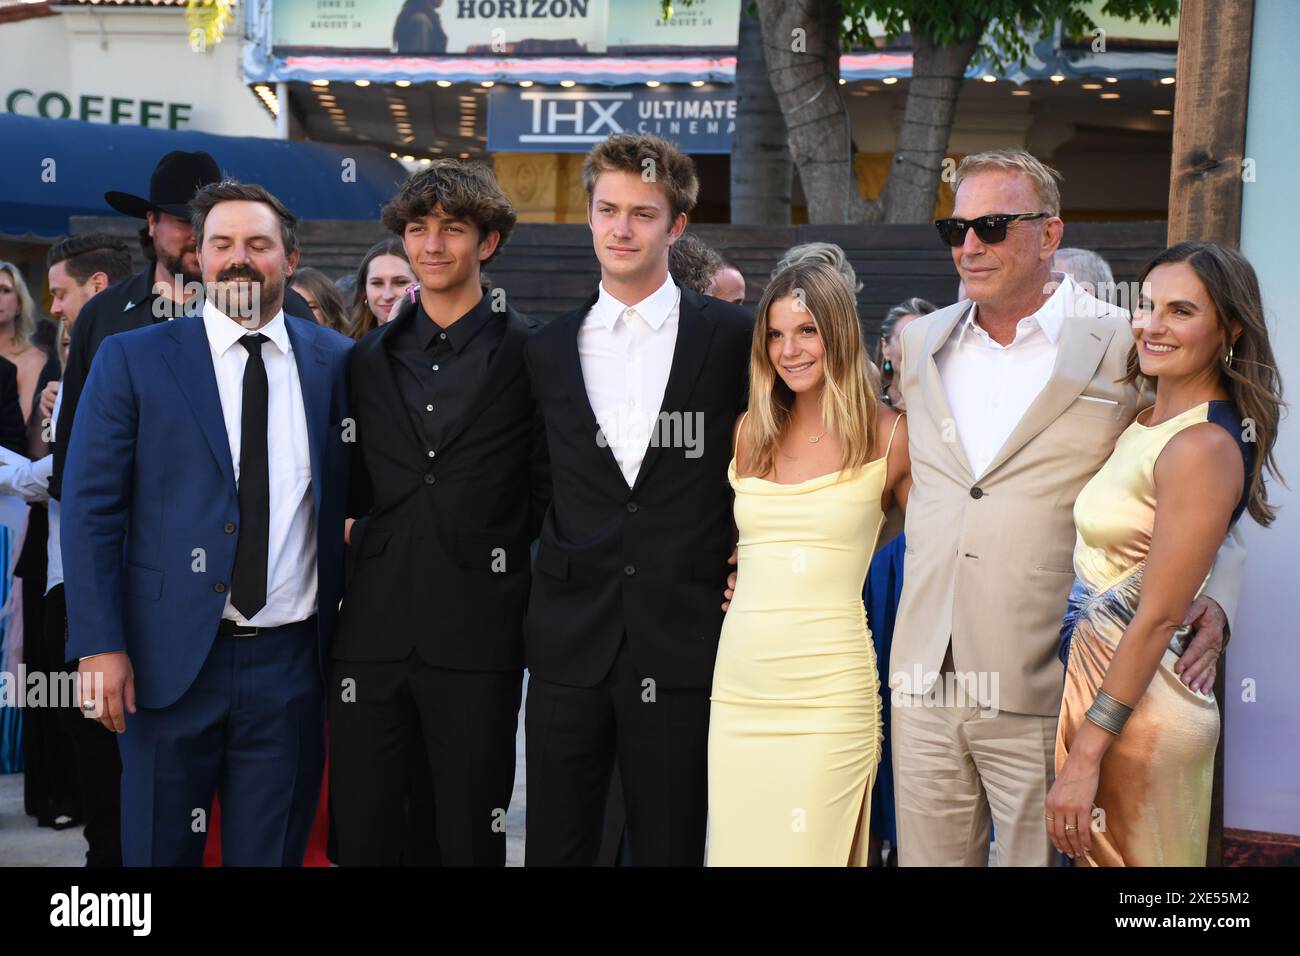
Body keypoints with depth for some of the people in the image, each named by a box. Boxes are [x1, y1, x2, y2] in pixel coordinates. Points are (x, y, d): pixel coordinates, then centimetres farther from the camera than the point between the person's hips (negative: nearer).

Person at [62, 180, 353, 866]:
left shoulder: (337, 363, 5)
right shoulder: (131, 360, 0)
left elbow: (351, 499, 9)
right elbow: (90, 509, -3)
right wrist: (100, 645, -10)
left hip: (290, 662, 1)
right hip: (169, 658, -1)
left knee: (271, 850, 11)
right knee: (159, 849, 10)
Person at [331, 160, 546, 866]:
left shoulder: (529, 353, 0)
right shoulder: (369, 359, 13)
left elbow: (547, 492, 2)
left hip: (476, 640, -3)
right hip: (372, 632, 4)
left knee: (470, 839, 5)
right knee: (362, 835, 7)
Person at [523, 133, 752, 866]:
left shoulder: (734, 337, -1)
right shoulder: (547, 350, 9)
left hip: (683, 646, -2)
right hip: (569, 643, 3)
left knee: (670, 847, 7)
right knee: (555, 848, 7)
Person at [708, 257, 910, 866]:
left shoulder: (890, 438, 1)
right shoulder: (749, 433, 11)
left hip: (829, 693, -4)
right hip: (737, 686, 4)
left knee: (814, 851, -3)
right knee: (738, 846, 7)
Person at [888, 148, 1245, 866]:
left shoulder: (1130, 350, -4)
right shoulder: (920, 342, 12)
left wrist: (1213, 597, -10)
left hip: (1043, 699, -4)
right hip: (924, 685, 5)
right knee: (928, 853, 11)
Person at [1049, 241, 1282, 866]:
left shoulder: (1203, 446, -20)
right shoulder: (1146, 421, 8)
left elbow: (1157, 618, -21)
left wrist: (1084, 758, -19)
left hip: (1140, 707, -9)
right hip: (1091, 669, 9)